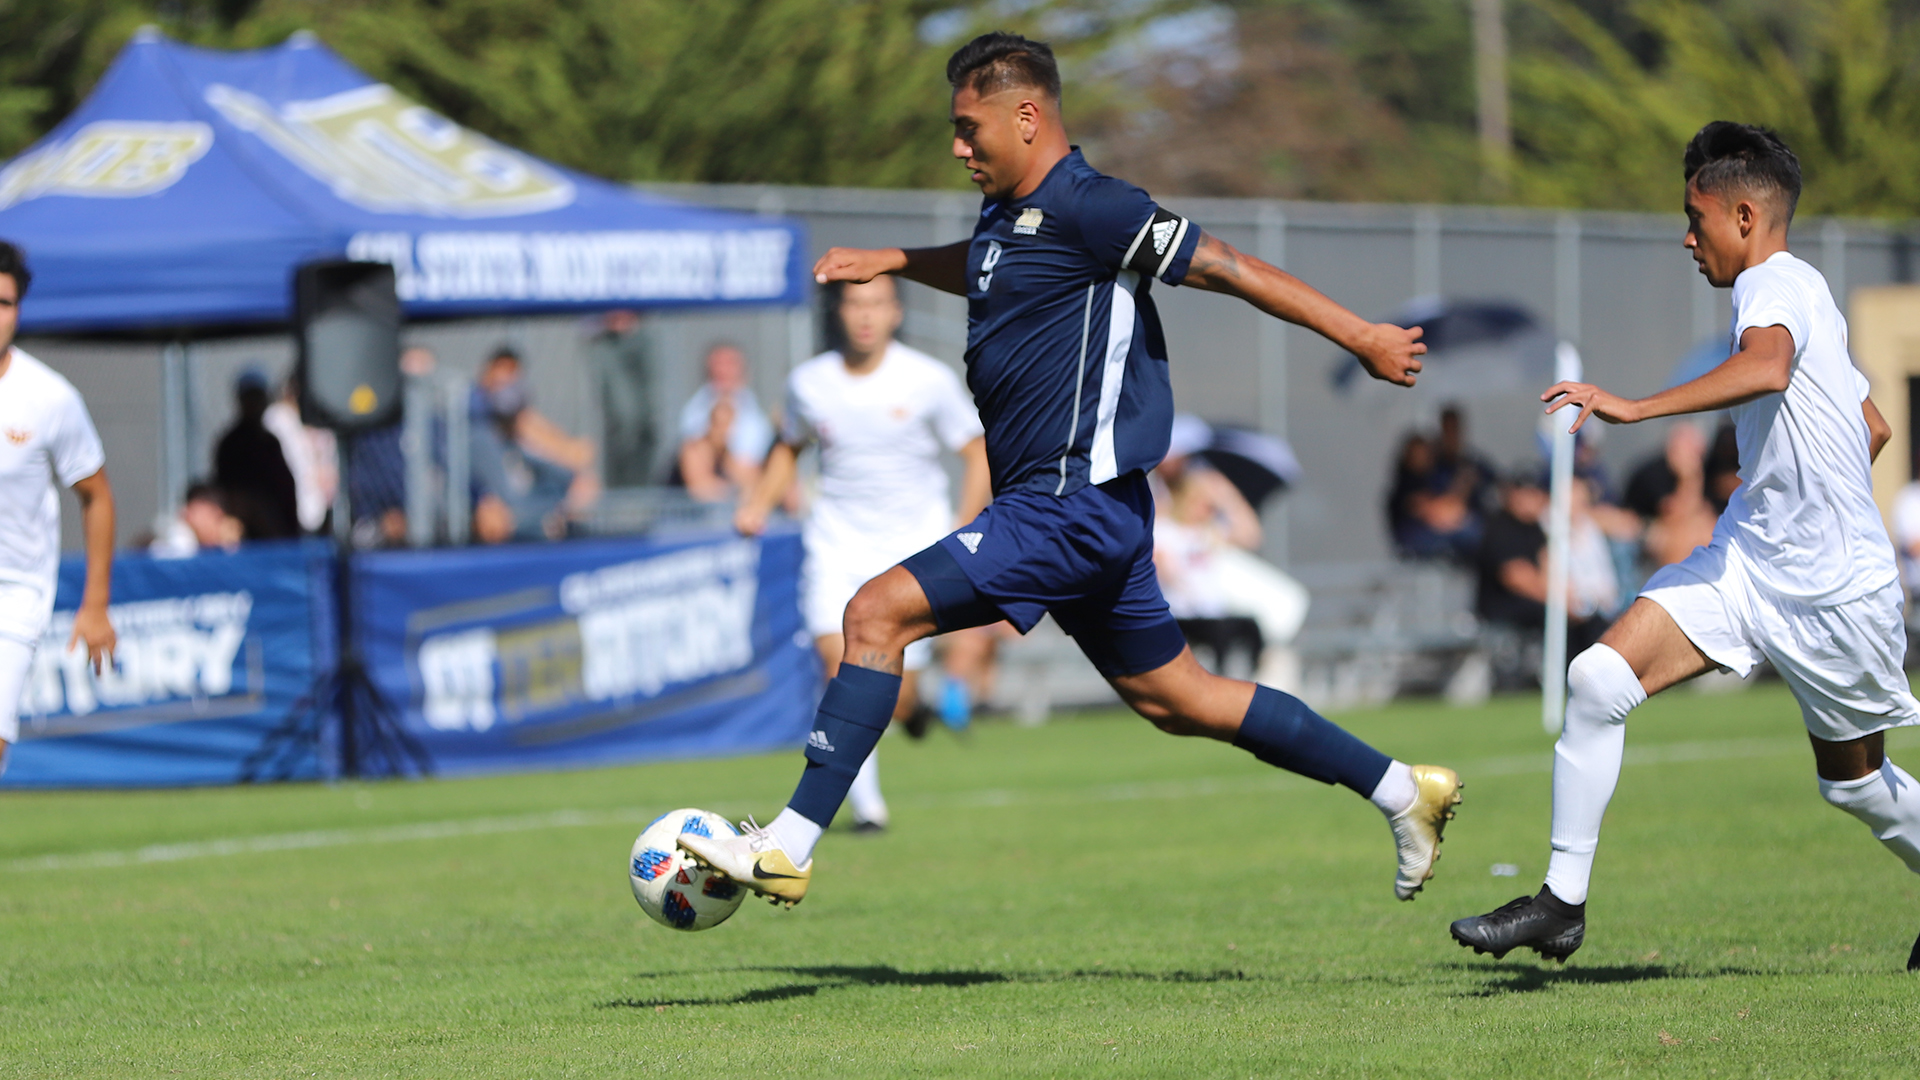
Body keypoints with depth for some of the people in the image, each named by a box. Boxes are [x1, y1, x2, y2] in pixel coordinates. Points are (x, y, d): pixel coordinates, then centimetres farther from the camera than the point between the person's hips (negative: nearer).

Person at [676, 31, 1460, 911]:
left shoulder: (1083, 207, -14)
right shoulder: (1009, 217, 14)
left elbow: (1223, 266, -15)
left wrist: (1359, 337, -14)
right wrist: (892, 261, 28)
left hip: (1073, 502, -10)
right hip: (1063, 507, 10)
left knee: (878, 612, -16)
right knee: (1178, 700, 16)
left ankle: (791, 846, -16)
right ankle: (1401, 790, 24)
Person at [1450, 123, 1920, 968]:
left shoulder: (1777, 284, -15)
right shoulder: (1792, 294, 14)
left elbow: (1767, 369, -39)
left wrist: (1636, 408, -42)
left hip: (1834, 588, -8)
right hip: (1744, 558, 8)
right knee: (1598, 678, -11)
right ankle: (1562, 902, -6)